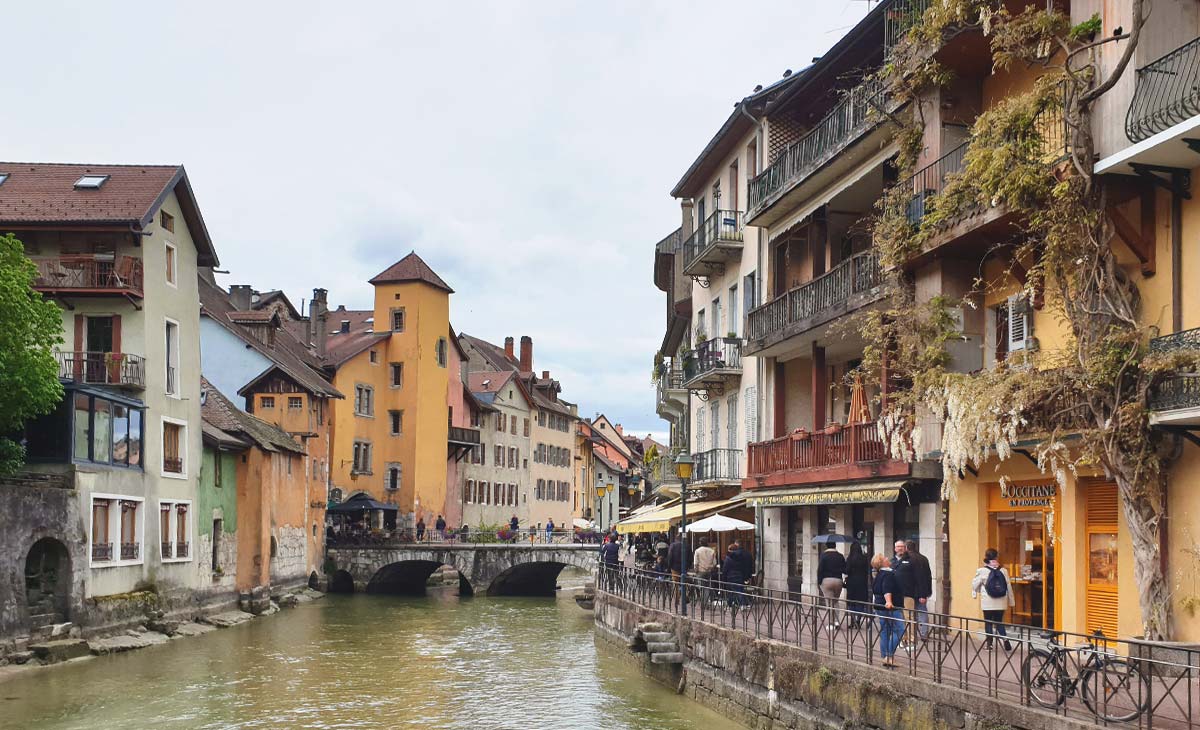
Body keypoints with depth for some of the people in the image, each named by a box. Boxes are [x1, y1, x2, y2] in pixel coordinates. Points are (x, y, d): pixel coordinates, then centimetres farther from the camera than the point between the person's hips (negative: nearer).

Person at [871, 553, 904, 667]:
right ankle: (890, 656, -15)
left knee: (884, 632, 12)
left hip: (880, 606, 10)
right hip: (891, 608, -10)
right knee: (899, 630, -7)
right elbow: (887, 589, -32)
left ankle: (885, 657, 13)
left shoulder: (879, 575, 14)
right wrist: (888, 602, -46)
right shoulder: (888, 574, -16)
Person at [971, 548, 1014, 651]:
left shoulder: (982, 571, -8)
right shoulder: (1003, 570, -2)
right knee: (999, 622, 12)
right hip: (1001, 602, 2)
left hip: (988, 602, -2)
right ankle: (1005, 640, -8)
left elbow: (975, 584, 2)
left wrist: (974, 593, 22)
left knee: (988, 622, 9)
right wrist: (1011, 600, 9)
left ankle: (989, 643, 12)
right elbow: (1009, 586, 1)